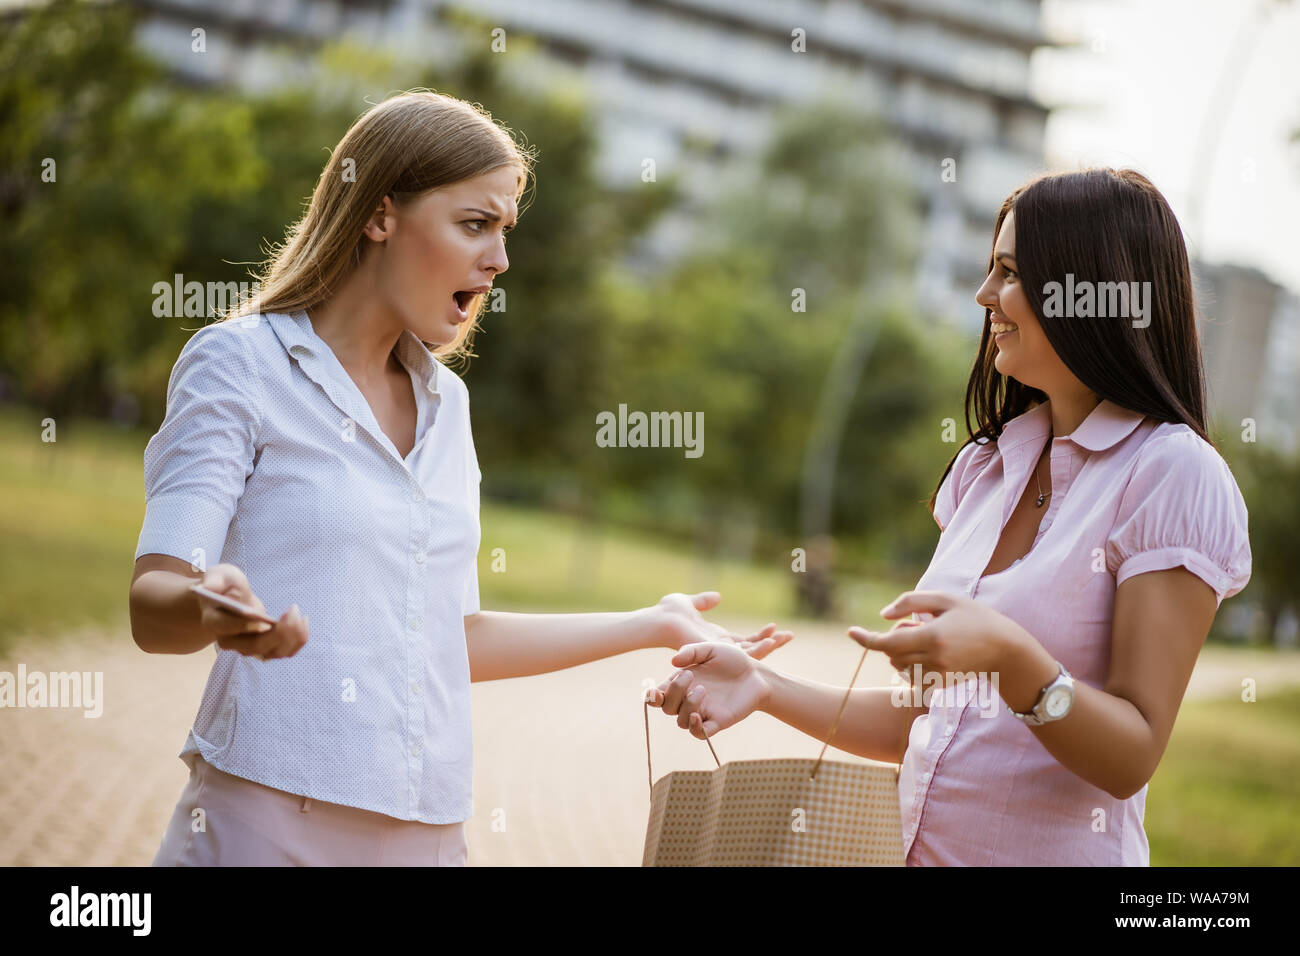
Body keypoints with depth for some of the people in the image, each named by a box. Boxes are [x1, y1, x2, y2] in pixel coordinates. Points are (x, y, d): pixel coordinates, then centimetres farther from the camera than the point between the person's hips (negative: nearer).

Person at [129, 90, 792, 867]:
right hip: (271, 822, -6)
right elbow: (152, 607, -13)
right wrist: (217, 610, -35)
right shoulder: (239, 365, -3)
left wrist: (652, 625, 22)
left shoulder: (446, 402, 15)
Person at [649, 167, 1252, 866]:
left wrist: (1007, 656, -32)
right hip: (924, 847, 6)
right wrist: (765, 689, -1)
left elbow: (1131, 760, -18)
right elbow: (928, 718, 9)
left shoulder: (1173, 473, -13)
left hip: (1059, 850, -6)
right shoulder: (985, 466, 7)